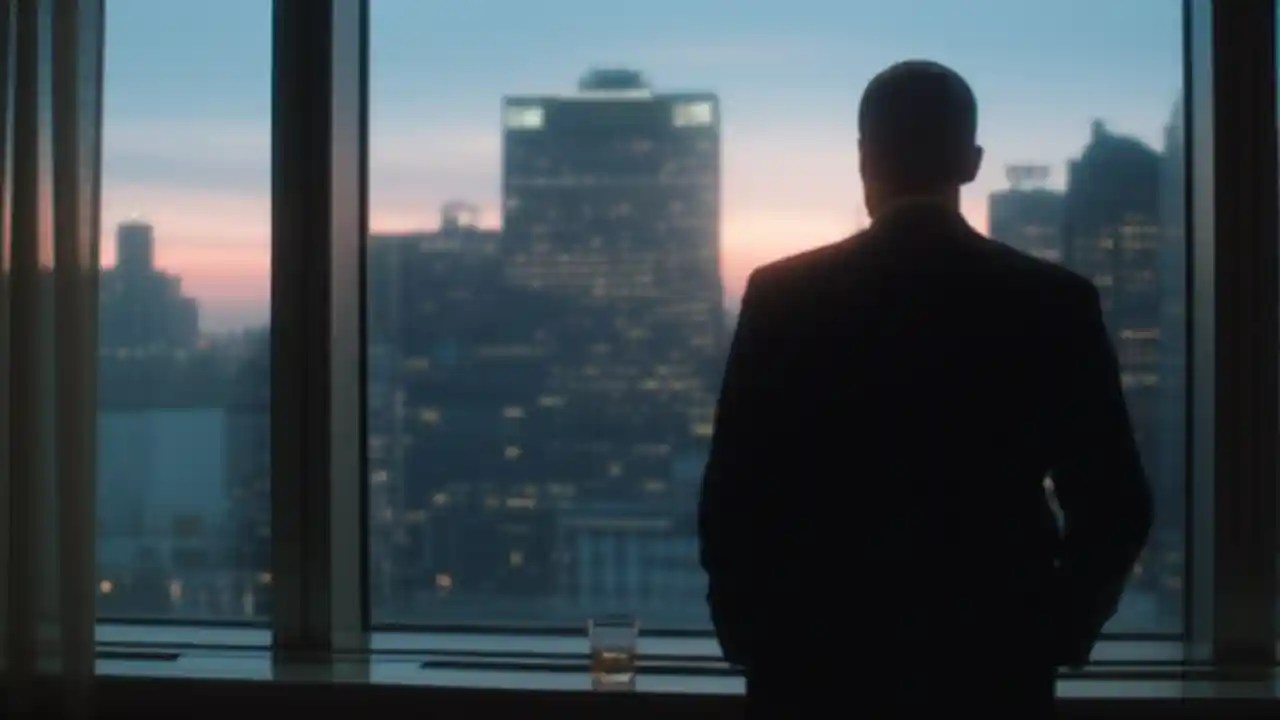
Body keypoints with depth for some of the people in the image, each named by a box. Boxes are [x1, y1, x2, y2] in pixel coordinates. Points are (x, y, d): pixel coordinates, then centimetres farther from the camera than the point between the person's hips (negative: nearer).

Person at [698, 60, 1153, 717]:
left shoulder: (782, 296, -6)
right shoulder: (1054, 301, -3)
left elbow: (732, 497, -5)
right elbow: (1114, 504, -2)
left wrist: (752, 641, 8)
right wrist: (1058, 635, 11)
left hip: (817, 664, 0)